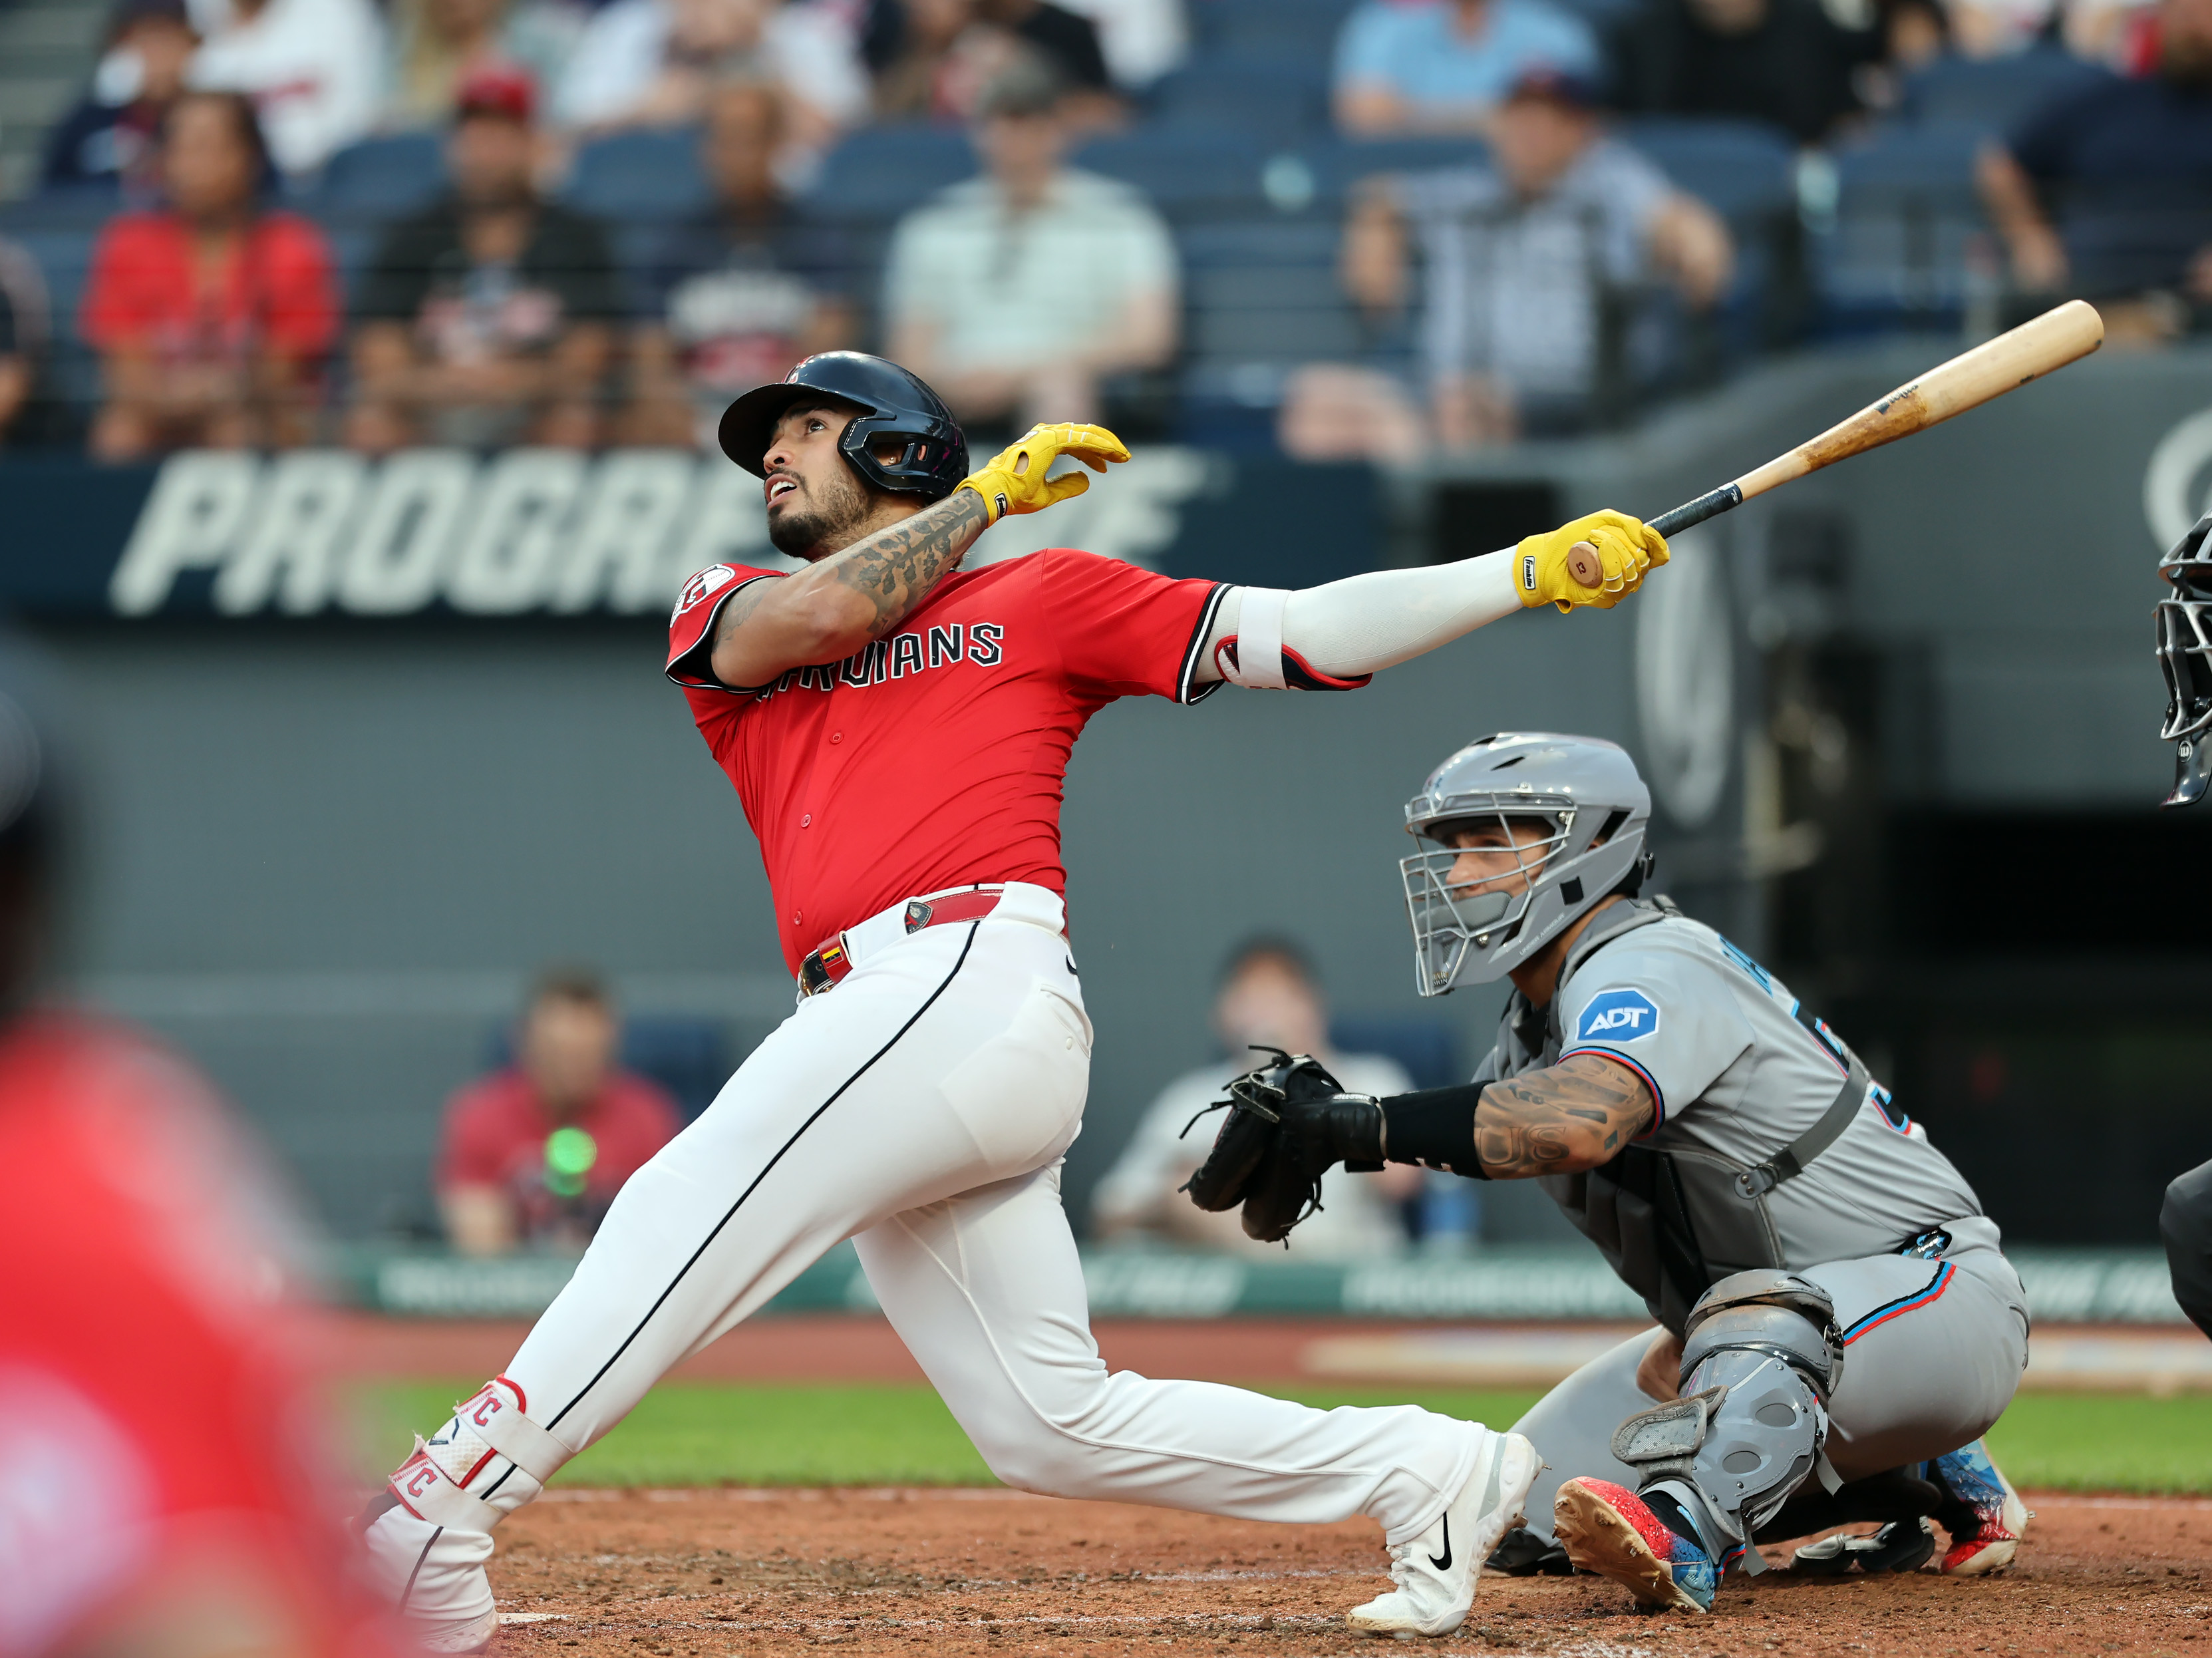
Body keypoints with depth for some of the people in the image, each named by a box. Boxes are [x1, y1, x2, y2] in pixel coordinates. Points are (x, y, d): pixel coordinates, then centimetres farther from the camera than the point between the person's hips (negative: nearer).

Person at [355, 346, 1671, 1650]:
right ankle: (1429, 1473, 9)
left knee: (687, 1209, -19)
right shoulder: (730, 612, 28)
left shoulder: (1040, 598, 15)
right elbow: (815, 619, 4)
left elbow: (1306, 634, 10)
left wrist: (1537, 572, 2)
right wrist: (988, 496, 16)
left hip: (979, 984, -6)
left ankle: (441, 1516, -25)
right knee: (1055, 1424, 2)